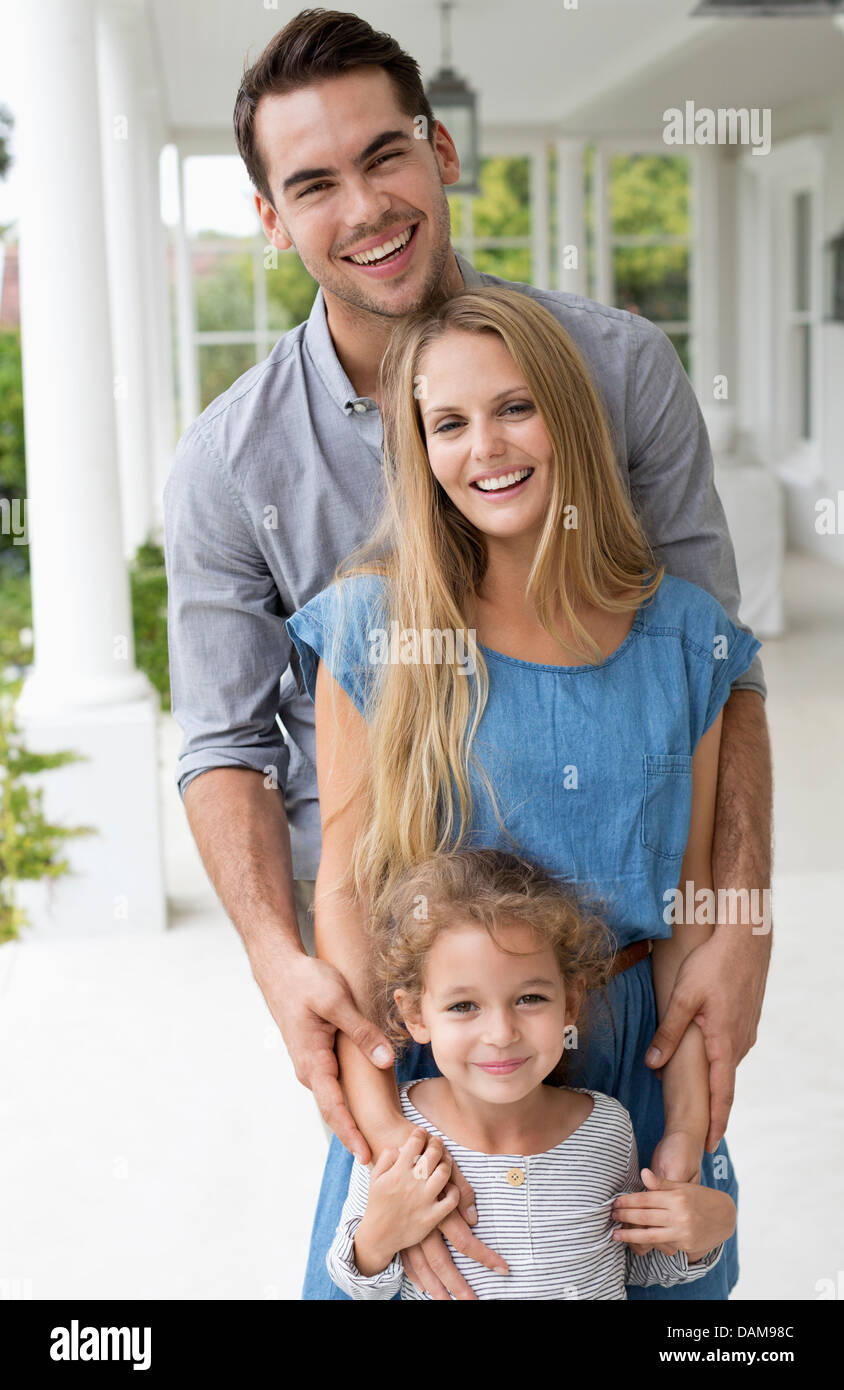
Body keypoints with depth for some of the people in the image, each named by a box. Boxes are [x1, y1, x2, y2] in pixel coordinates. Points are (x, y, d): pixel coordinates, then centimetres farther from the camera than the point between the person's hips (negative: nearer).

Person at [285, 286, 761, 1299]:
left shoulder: (683, 637, -2)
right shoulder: (375, 626, -9)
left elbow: (691, 904, 1)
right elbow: (345, 891, -10)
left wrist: (688, 1130, -5)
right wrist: (381, 1125, -18)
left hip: (629, 1058, 2)